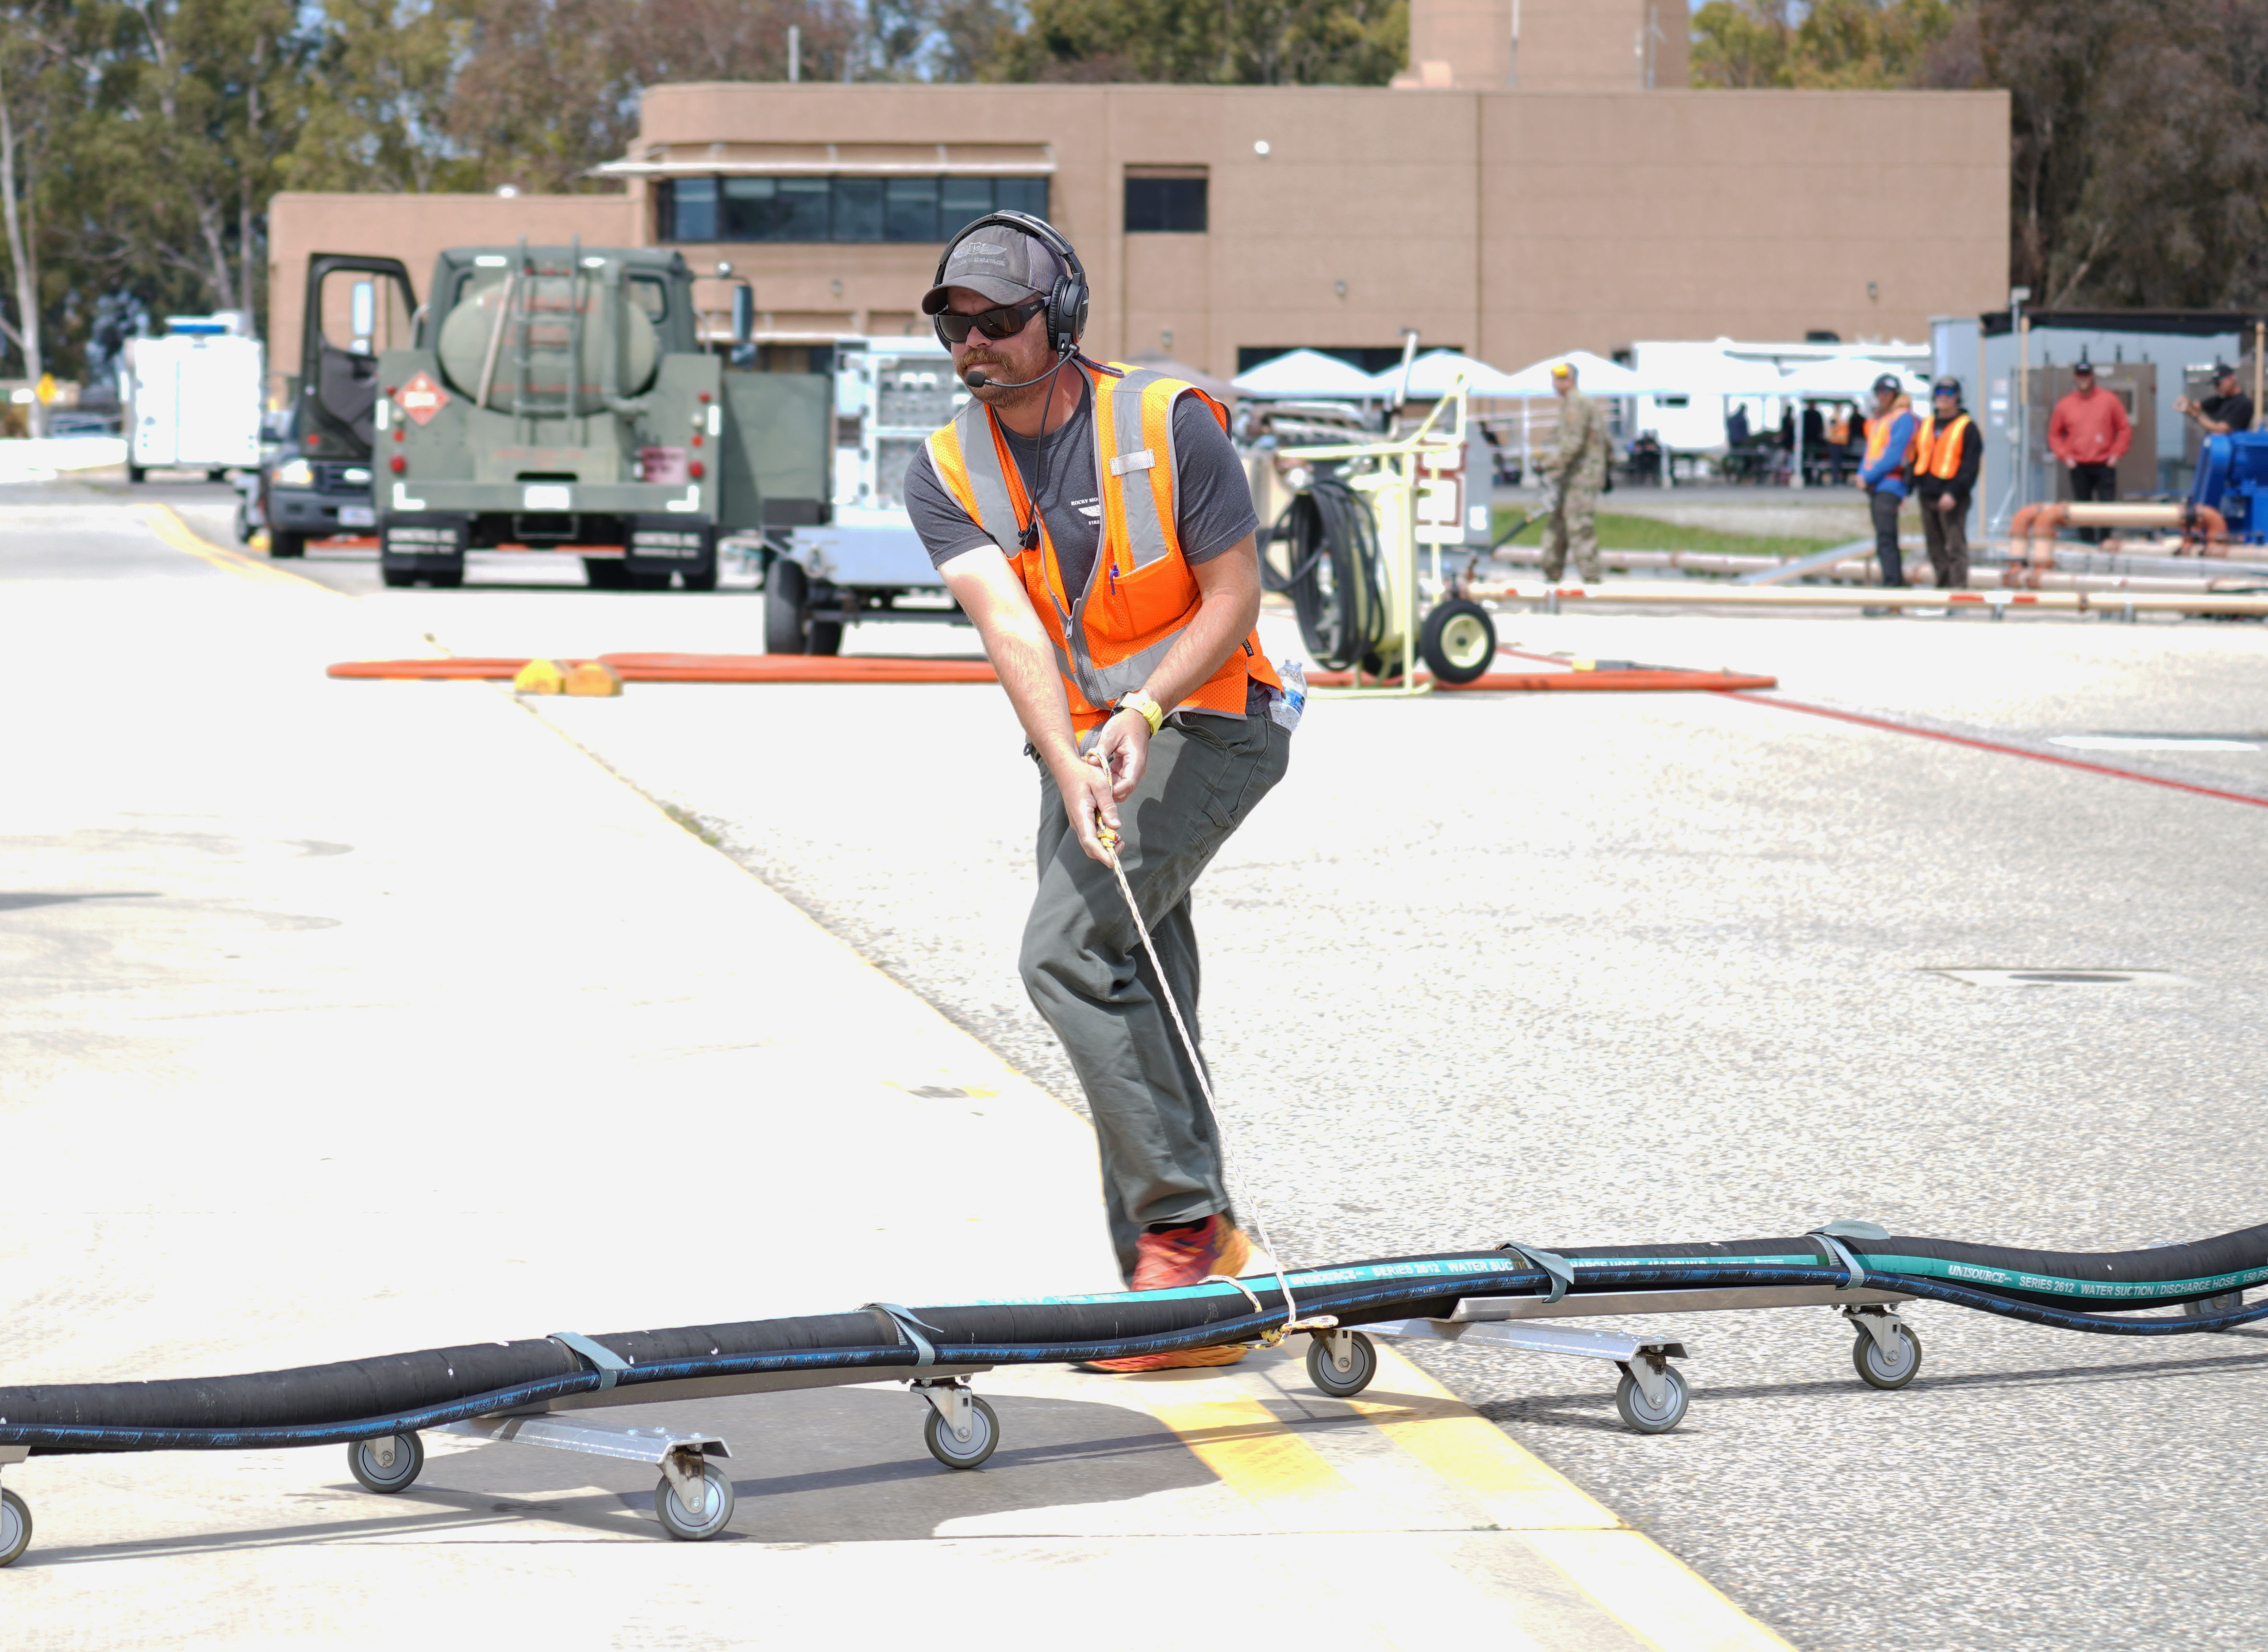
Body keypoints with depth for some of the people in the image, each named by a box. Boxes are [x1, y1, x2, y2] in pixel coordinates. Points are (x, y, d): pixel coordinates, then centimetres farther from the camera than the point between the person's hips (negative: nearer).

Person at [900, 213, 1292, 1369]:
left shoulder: (1169, 425, -13)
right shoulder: (947, 475, -3)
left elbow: (1233, 599, -11)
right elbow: (1010, 625, -17)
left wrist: (1142, 712, -26)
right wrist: (1069, 768, -33)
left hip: (1207, 724, -5)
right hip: (1082, 745, 6)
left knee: (1065, 949, -22)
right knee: (1134, 1015, 5)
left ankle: (1185, 1220, -15)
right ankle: (1190, 1277, 11)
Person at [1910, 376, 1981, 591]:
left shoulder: (1967, 428, -3)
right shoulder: (1926, 425, 16)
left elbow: (1970, 466, -10)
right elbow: (1915, 459, 20)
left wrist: (1953, 493, -19)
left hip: (1953, 499, -7)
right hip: (1927, 496, 7)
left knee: (1955, 548, -8)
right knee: (1936, 549, 11)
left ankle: (1957, 588, -10)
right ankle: (1943, 588, 18)